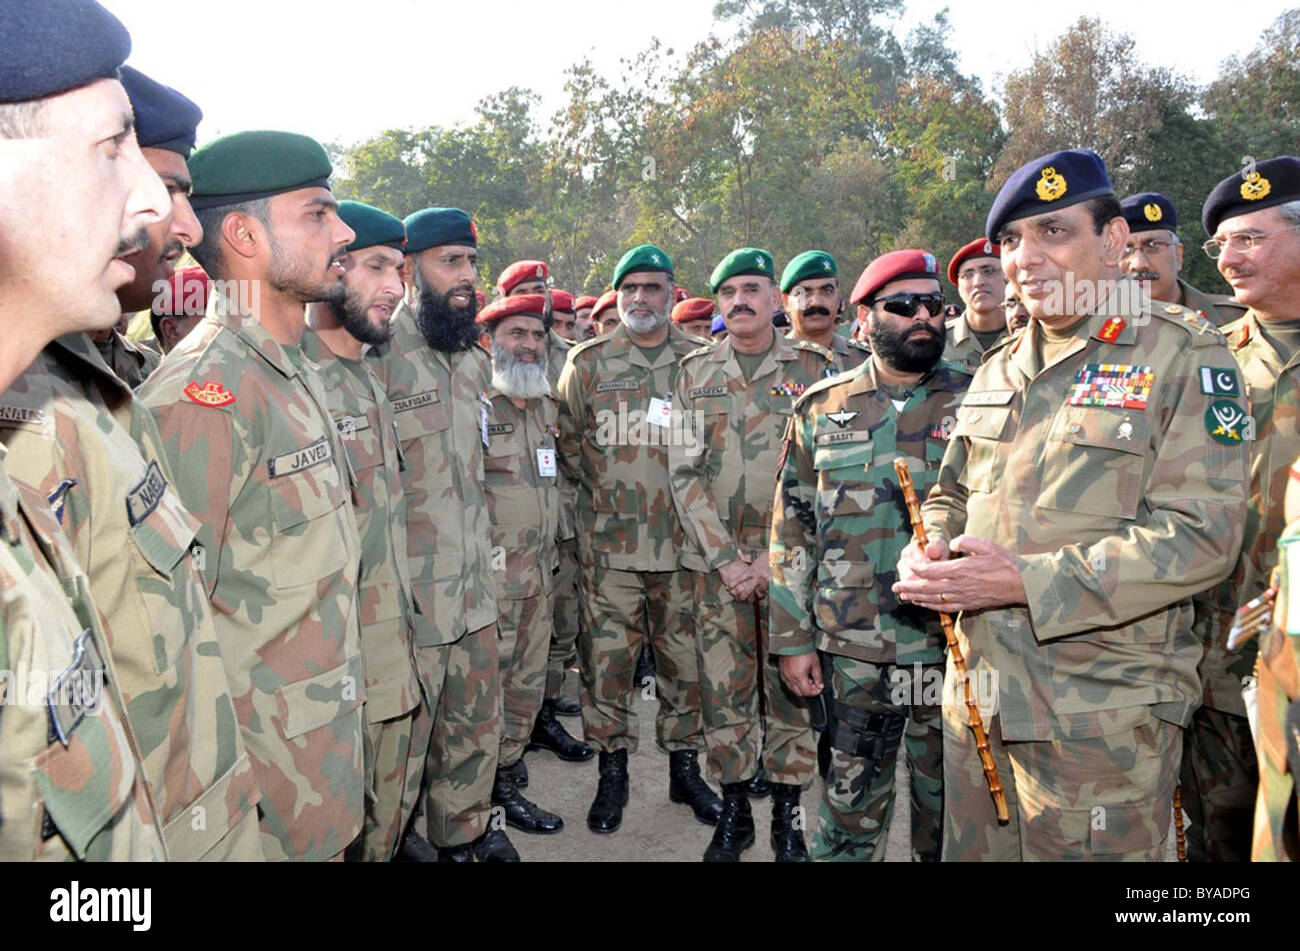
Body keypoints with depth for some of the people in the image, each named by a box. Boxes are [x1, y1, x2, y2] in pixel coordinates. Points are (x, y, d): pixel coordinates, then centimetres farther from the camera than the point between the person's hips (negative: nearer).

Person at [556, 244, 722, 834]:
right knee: (607, 657, 4)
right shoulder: (587, 362, 4)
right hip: (608, 541, -1)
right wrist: (599, 489, 9)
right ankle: (612, 773, 21)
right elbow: (568, 441, 13)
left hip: (683, 540, 1)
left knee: (685, 657, 10)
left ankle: (685, 768, 27)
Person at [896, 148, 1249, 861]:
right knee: (973, 852, 18)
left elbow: (1201, 536, -17)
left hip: (1101, 717, -6)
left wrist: (1024, 581, -23)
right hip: (976, 699, 6)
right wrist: (924, 555, -4)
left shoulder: (1183, 355, -8)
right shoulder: (997, 369, 12)